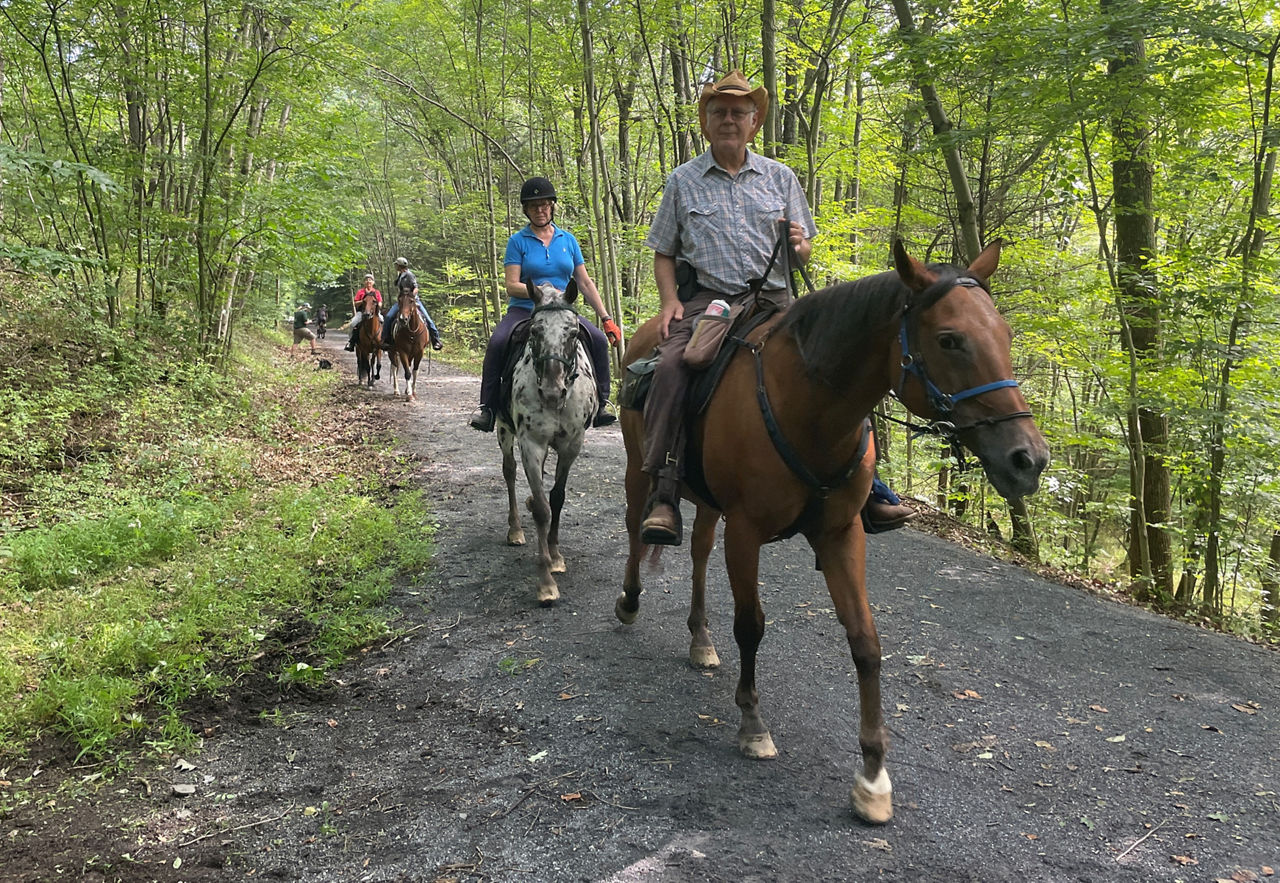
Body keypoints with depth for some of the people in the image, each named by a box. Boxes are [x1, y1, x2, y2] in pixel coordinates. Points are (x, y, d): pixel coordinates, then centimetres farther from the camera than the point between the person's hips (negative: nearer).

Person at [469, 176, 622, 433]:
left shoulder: (568, 239, 12)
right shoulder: (518, 241, 3)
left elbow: (585, 283, 12)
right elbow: (511, 286, -5)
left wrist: (606, 318, 6)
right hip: (524, 310, -2)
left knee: (599, 339, -24)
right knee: (496, 343, -31)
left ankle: (602, 402, -11)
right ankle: (487, 407, -18)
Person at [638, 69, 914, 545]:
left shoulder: (780, 178, 14)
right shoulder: (683, 180, 10)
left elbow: (805, 250, 17)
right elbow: (663, 253, 13)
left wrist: (799, 244, -9)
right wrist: (670, 300, -6)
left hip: (771, 299, 2)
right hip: (705, 298, -2)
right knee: (670, 367, -31)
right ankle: (663, 497, -31)